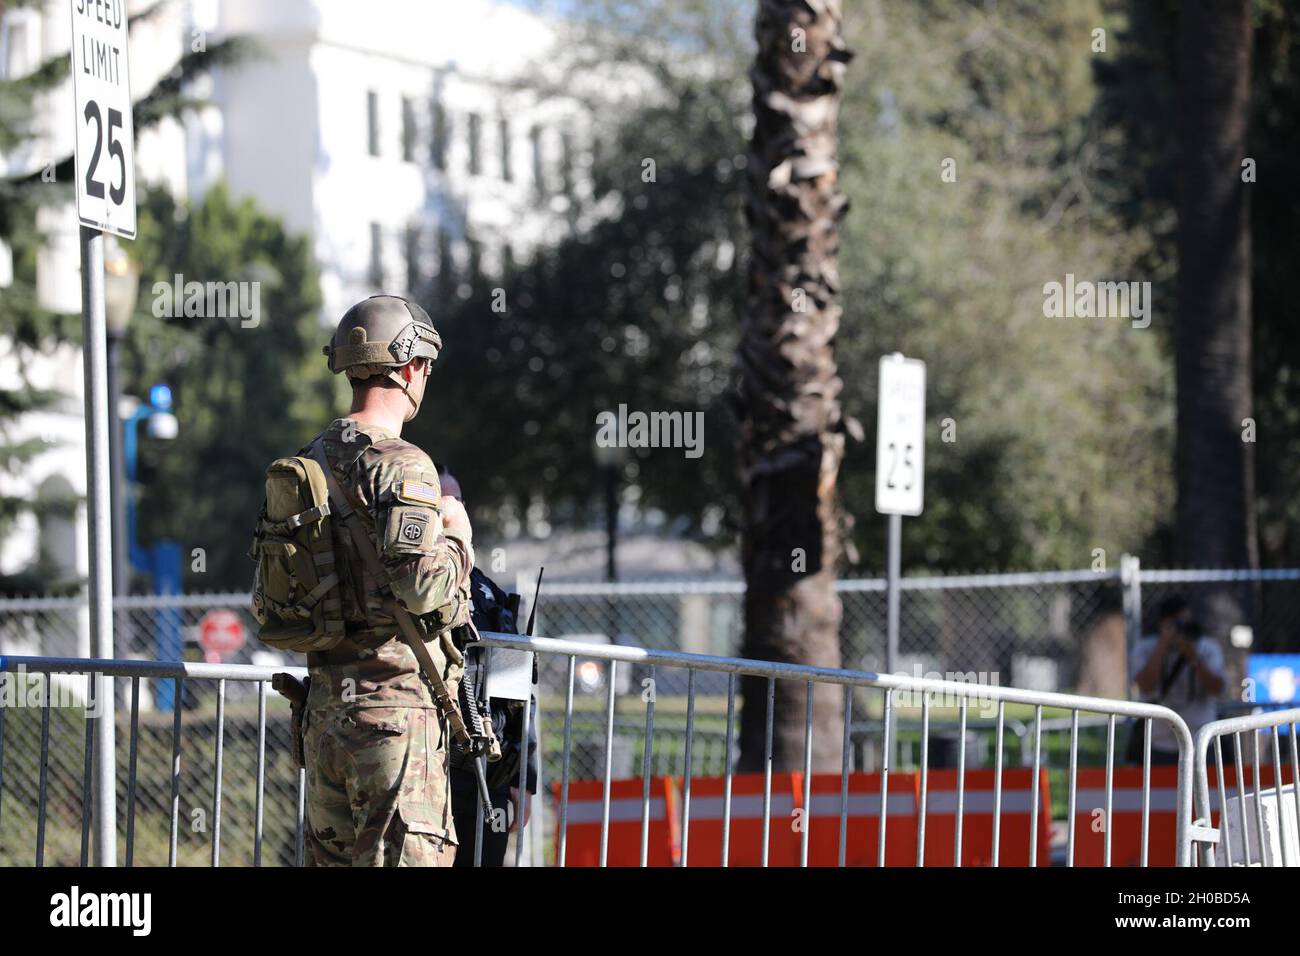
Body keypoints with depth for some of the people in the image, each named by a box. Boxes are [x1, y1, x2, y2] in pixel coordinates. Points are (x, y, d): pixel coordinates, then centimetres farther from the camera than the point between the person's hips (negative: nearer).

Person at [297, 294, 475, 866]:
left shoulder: (313, 461, 13)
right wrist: (456, 534, -6)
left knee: (332, 856, 12)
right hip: (394, 702, -8)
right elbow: (422, 586, -23)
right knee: (408, 856, -6)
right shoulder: (400, 467, -14)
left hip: (325, 704, 8)